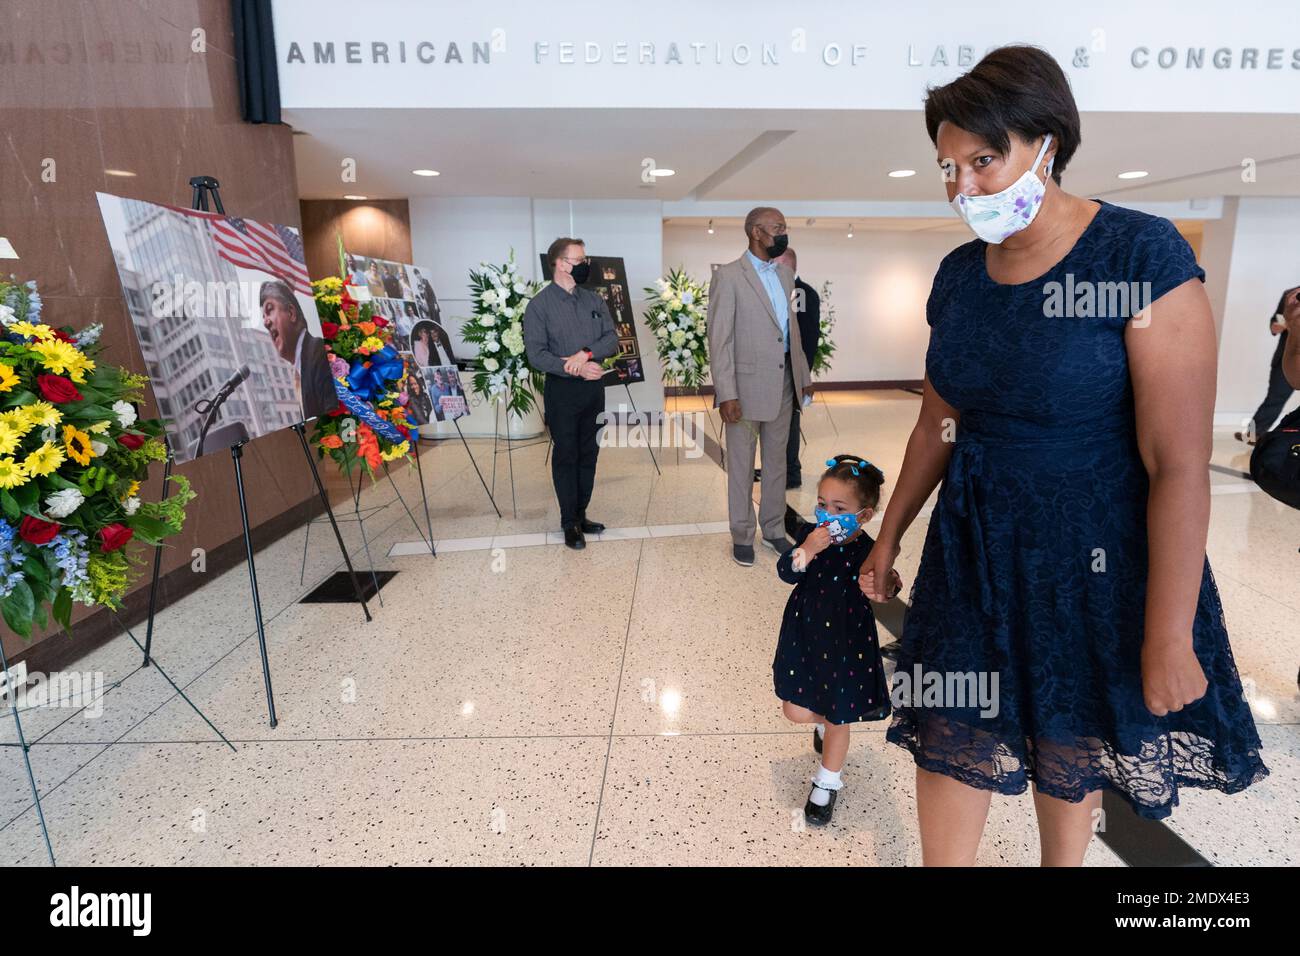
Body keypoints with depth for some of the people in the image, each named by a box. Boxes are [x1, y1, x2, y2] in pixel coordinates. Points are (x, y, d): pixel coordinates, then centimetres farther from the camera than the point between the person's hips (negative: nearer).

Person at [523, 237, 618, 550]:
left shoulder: (594, 300, 9)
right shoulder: (539, 305, -6)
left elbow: (612, 339, 3)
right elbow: (536, 354, -13)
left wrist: (587, 354, -16)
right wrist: (576, 370, -21)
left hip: (594, 387, 5)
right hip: (562, 390, -5)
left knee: (588, 454, 10)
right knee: (566, 456, 1)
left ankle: (581, 515, 22)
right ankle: (570, 524, 11)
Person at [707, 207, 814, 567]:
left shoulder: (785, 274, 11)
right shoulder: (728, 276, -10)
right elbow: (719, 339, -13)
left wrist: (804, 375, 15)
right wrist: (726, 394, -18)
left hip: (783, 382, 6)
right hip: (746, 384, -6)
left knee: (777, 459, 15)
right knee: (741, 464, 6)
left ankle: (774, 528, 29)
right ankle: (742, 535, 20)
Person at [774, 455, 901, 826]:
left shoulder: (868, 552, -19)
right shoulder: (810, 534, -10)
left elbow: (882, 586, -28)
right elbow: (786, 573, -15)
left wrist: (886, 587, -51)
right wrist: (806, 551, -34)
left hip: (847, 643, -3)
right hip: (804, 635, 3)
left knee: (837, 719, 10)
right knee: (796, 710, 10)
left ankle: (826, 785, 36)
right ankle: (824, 722, 49)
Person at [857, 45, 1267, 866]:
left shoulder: (1142, 256, -17)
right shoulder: (959, 274, 0)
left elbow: (1181, 464, -19)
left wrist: (1169, 638, -18)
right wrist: (890, 536, 15)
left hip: (1097, 560, -4)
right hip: (975, 549, 4)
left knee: (1071, 752, 17)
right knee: (950, 736, 10)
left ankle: (1062, 860, 46)